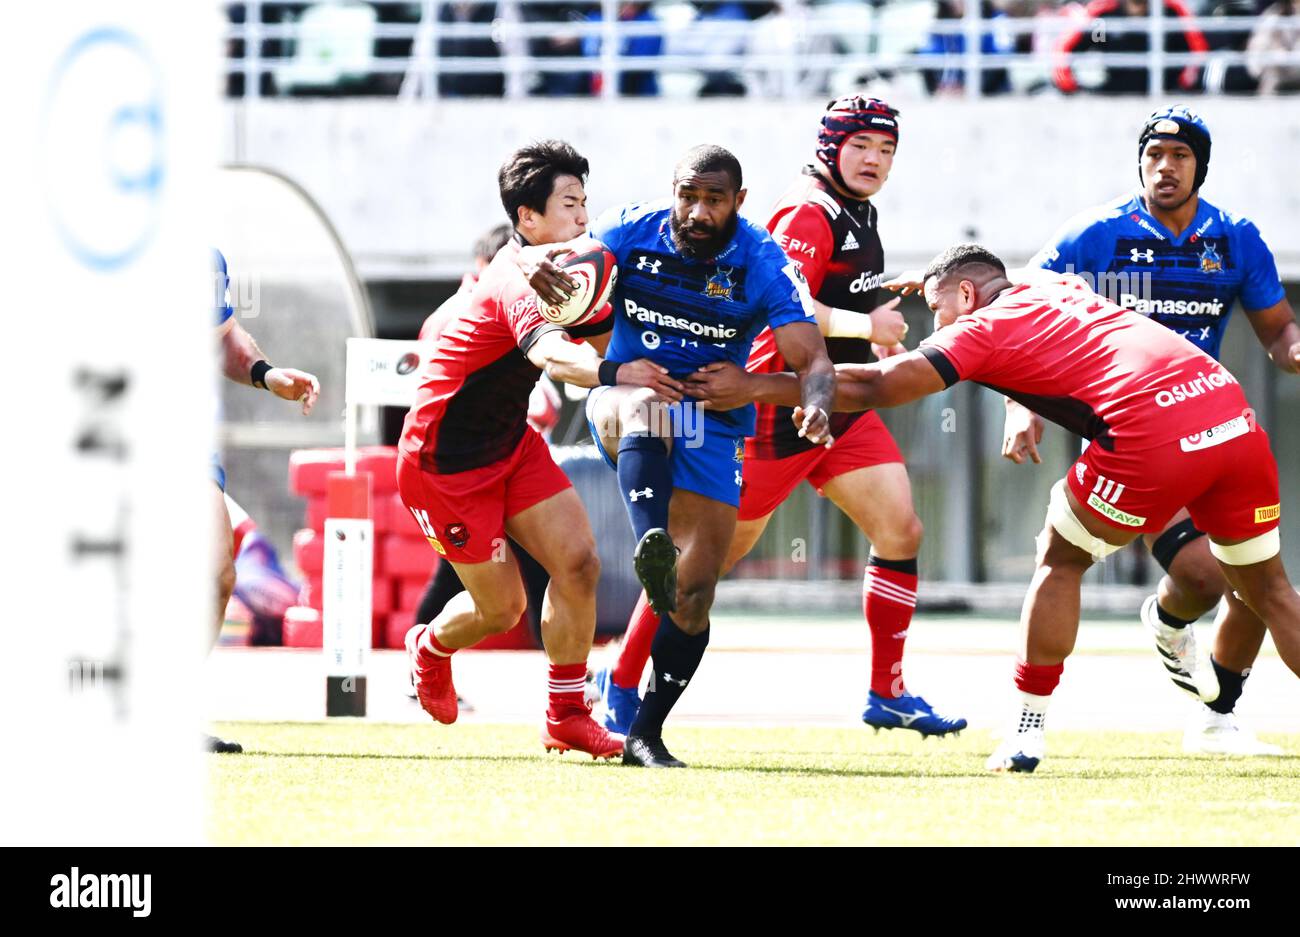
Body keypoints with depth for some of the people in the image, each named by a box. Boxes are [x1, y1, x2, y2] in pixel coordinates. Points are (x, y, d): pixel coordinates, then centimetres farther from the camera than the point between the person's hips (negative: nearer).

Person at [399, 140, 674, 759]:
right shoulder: (517, 282, -29)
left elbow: (608, 336, 15)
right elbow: (550, 354, -50)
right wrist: (614, 372, -69)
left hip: (510, 441, 9)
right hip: (446, 458, -9)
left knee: (578, 562, -7)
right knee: (501, 608, -1)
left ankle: (565, 718, 4)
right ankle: (429, 650, 34)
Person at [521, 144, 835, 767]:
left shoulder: (765, 266, -10)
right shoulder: (631, 232, -8)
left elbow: (811, 359, -17)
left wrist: (814, 405, -41)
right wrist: (531, 264, -35)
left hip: (713, 425, 1)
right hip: (623, 400, -1)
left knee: (697, 590, -6)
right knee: (647, 402, -40)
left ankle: (646, 732, 8)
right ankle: (651, 552, -61)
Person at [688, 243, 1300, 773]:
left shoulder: (982, 327, 8)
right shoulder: (1057, 287, 28)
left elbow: (873, 388, 2)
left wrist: (756, 387, 8)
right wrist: (942, 277, 60)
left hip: (1153, 439, -6)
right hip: (1236, 418, 6)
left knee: (1061, 559, 15)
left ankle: (1027, 732, 15)